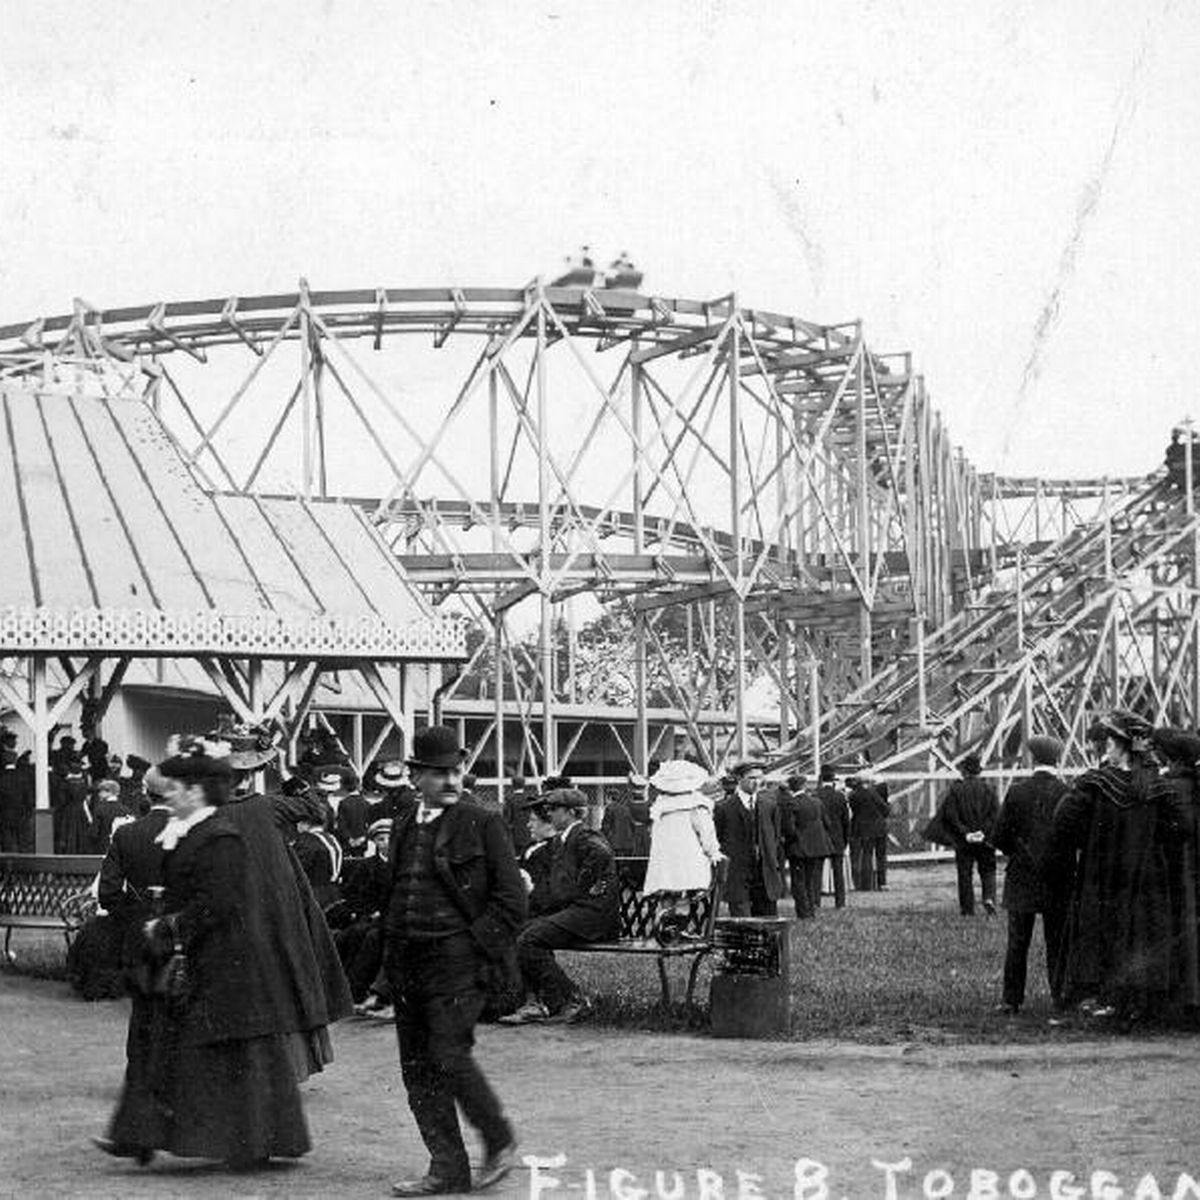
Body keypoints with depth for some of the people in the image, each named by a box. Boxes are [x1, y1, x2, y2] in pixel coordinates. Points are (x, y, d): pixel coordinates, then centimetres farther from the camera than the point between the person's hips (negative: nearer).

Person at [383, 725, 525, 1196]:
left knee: (448, 1057, -12)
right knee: (417, 1066, 5)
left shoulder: (482, 825, -3)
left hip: (456, 961, -6)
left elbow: (511, 900, -5)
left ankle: (500, 1142, 9)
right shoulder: (403, 827, 14)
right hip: (406, 963, 6)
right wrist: (390, 952, 14)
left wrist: (480, 946, -10)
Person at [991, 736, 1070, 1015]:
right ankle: (1060, 995, 10)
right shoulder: (1066, 793, -8)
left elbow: (998, 837, -5)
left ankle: (1011, 1000, 4)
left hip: (1021, 879, 0)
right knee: (1056, 942, 9)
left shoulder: (1017, 792, -6)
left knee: (1017, 942, 5)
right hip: (1056, 878, 0)